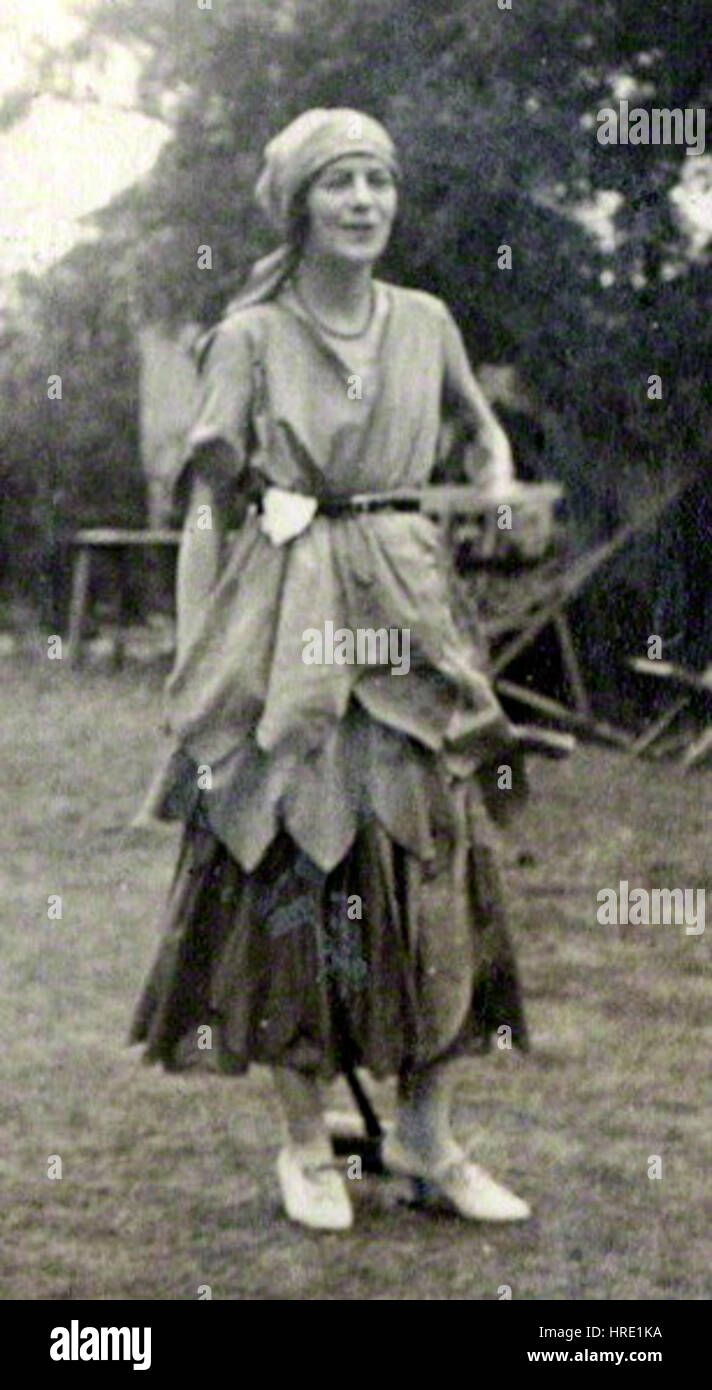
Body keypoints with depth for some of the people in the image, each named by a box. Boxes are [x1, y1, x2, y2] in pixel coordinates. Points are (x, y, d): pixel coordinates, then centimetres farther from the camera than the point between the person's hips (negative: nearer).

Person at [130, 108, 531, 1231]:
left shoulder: (425, 324, 8)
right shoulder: (250, 337, -3)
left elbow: (485, 435, 26)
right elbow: (209, 504, -3)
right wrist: (205, 687, -8)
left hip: (409, 624, 4)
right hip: (285, 631, -4)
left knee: (435, 865, 3)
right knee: (292, 866, 0)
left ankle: (428, 1135, 13)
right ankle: (306, 1143, 11)